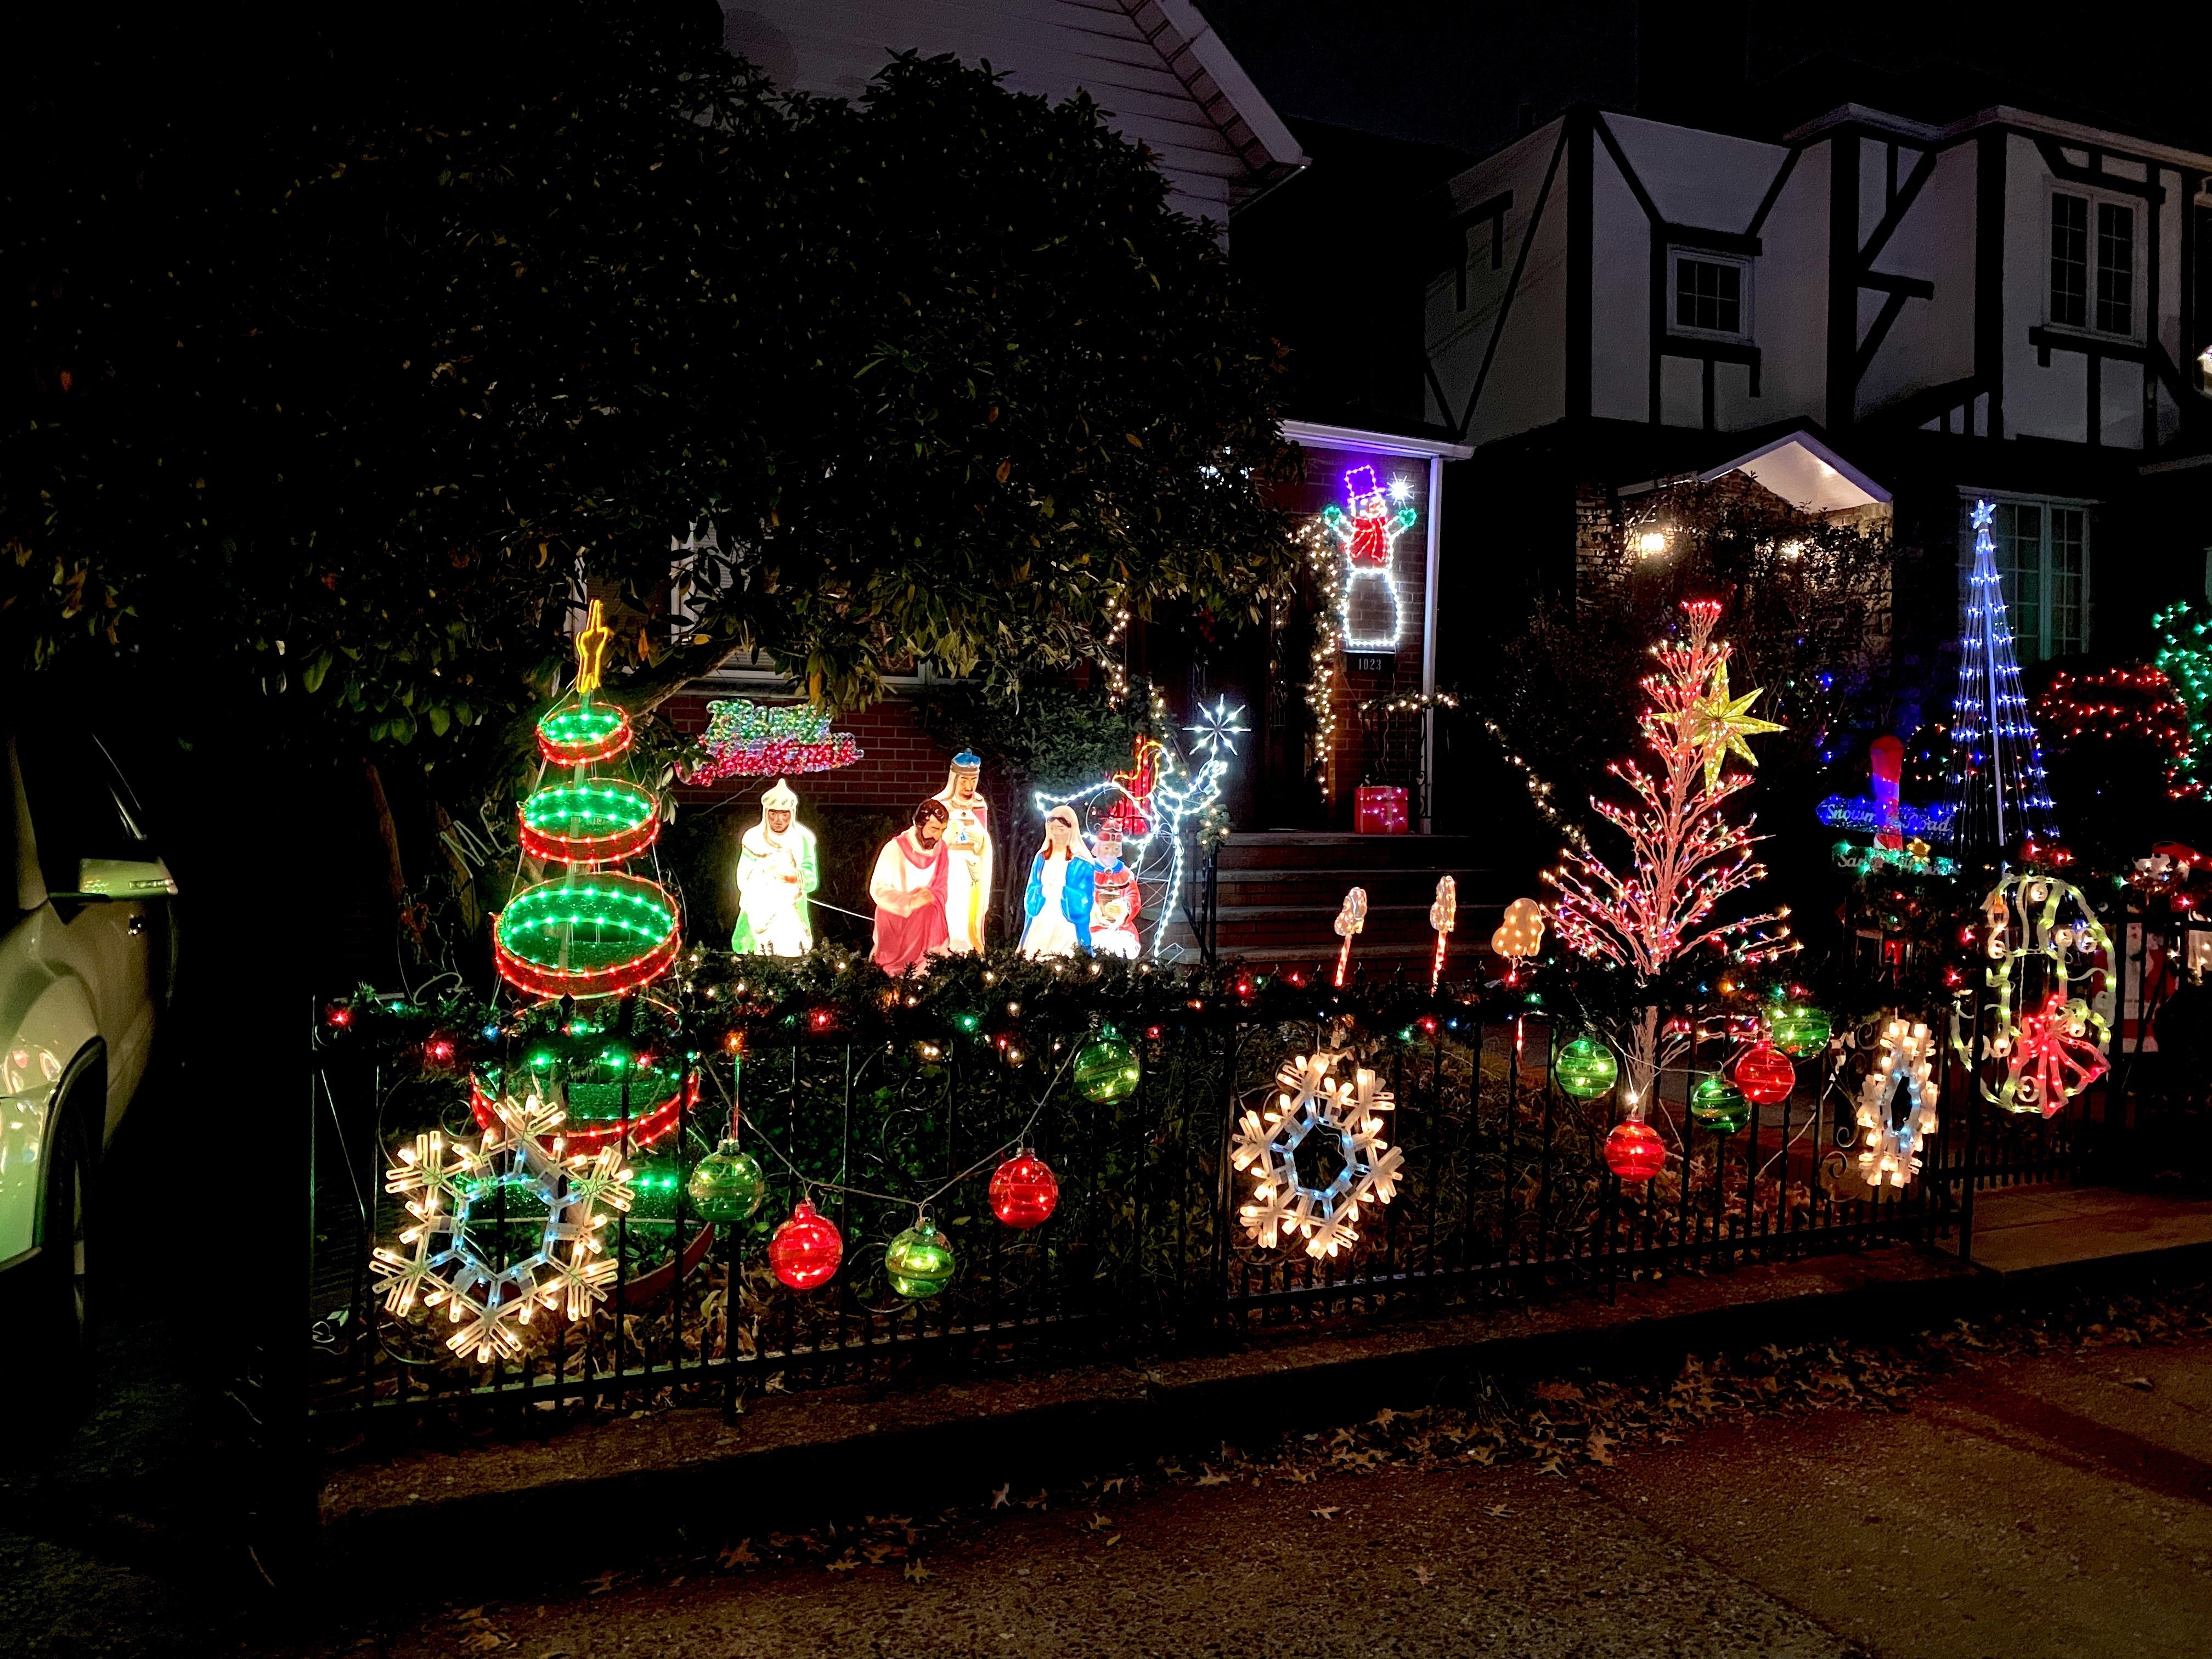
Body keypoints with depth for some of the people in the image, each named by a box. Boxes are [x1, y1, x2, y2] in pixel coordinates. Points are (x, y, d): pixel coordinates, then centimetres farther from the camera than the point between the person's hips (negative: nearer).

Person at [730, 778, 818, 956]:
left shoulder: (803, 839, 1)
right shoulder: (753, 839, 0)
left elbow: (812, 880, -7)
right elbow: (743, 882, -7)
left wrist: (796, 877, -29)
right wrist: (764, 870, -26)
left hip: (792, 917, 0)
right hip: (758, 915, 0)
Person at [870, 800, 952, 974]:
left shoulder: (941, 849, 0)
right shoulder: (895, 848, -15)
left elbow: (943, 887, 9)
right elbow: (878, 889, -17)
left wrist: (933, 897, -12)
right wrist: (909, 902, -28)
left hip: (928, 926, 4)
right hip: (895, 922, -4)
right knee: (897, 972, -3)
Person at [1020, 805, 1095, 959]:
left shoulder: (1082, 863, -3)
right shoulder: (1041, 858, 10)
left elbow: (1084, 901, -8)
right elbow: (1030, 893, 7)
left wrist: (1062, 891, -24)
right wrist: (1042, 891, -15)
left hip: (1068, 929, -4)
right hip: (1040, 927, 4)